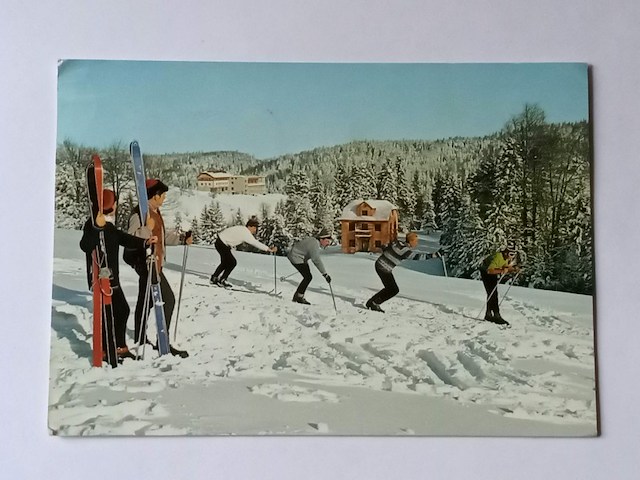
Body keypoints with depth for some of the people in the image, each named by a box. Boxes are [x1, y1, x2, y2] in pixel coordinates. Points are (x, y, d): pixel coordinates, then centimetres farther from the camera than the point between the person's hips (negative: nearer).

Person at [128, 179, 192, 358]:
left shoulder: (155, 212, 13)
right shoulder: (139, 213, -18)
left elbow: (163, 235, 22)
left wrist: (182, 238, 12)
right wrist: (147, 228, -36)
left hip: (154, 264, 10)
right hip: (147, 264, -10)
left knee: (146, 301, 17)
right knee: (168, 299, -7)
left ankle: (140, 339, 29)